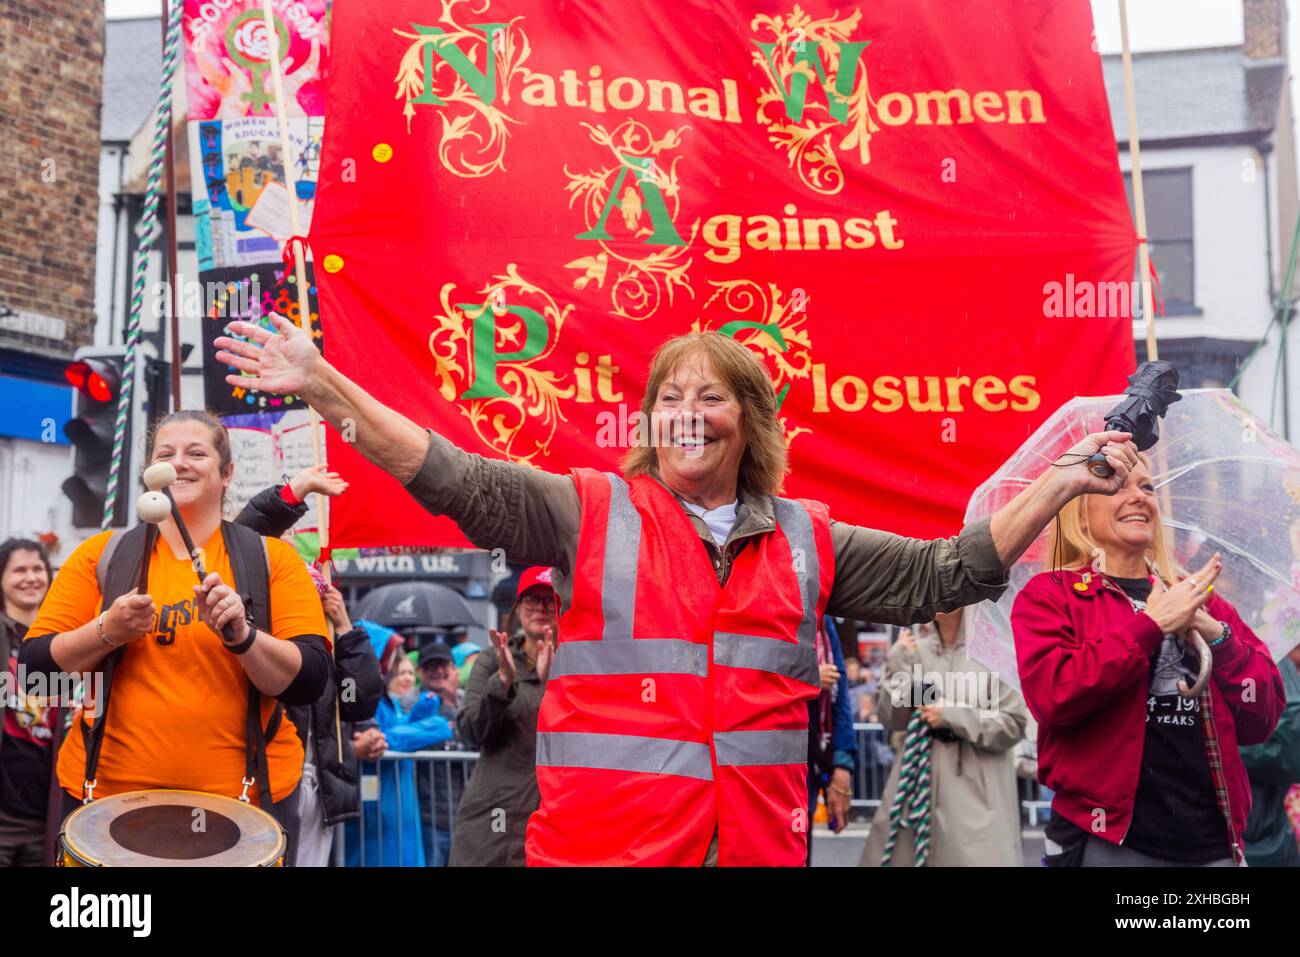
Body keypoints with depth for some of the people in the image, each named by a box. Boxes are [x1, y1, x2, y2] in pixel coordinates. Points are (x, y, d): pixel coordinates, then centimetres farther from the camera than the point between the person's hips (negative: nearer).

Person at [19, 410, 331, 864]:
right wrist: (106, 631, -15)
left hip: (245, 795, -1)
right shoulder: (101, 554, 4)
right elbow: (36, 666, 1)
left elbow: (308, 683, -7)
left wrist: (241, 634, -22)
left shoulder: (272, 558, 0)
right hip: (108, 792, 1)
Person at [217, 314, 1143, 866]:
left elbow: (947, 572, 14)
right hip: (604, 838, -2)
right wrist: (324, 385, -15)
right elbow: (455, 480, -6)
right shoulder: (590, 511, 2)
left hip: (757, 838, 3)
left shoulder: (808, 540, 11)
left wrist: (1061, 482, 10)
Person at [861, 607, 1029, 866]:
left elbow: (1013, 723, -7)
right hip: (920, 777, 4)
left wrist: (953, 718, -13)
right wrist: (899, 665, -4)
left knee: (979, 857, -8)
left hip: (976, 786, -4)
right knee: (899, 854, 6)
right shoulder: (915, 650, 7)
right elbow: (893, 720, 6)